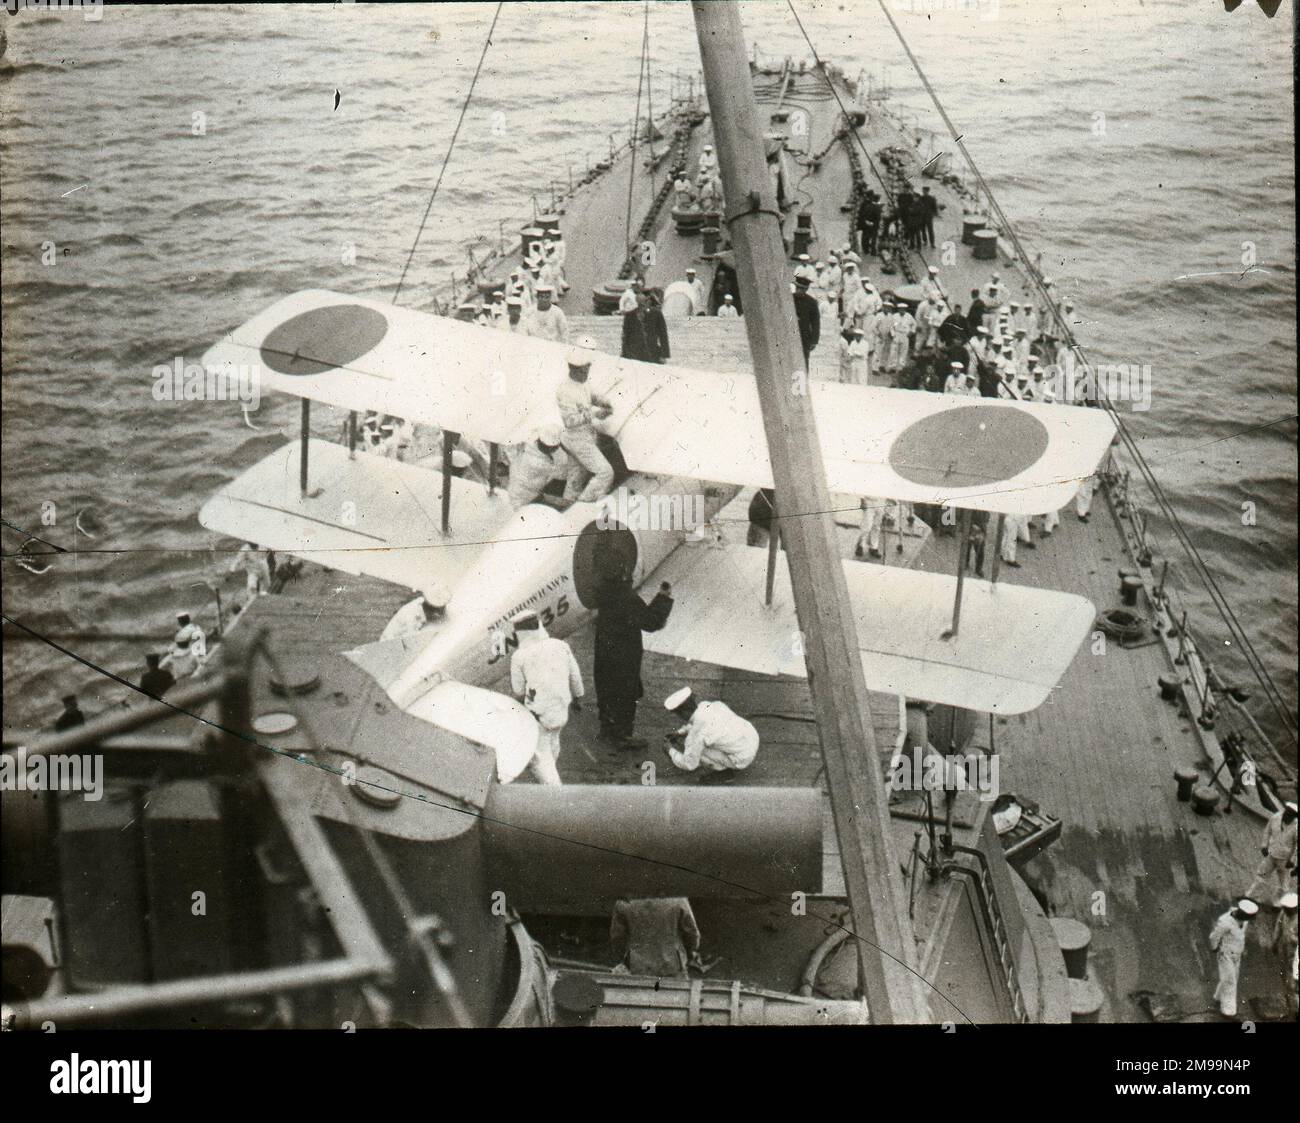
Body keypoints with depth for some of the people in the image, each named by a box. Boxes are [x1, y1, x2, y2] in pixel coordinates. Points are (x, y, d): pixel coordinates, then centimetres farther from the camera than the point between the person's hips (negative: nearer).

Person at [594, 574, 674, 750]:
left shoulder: (604, 589, -3)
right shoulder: (627, 596, -28)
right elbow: (650, 622, -24)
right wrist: (664, 597, -18)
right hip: (624, 655, -8)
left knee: (606, 690, 22)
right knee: (626, 695, 8)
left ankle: (607, 728, 38)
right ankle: (623, 736, 19)